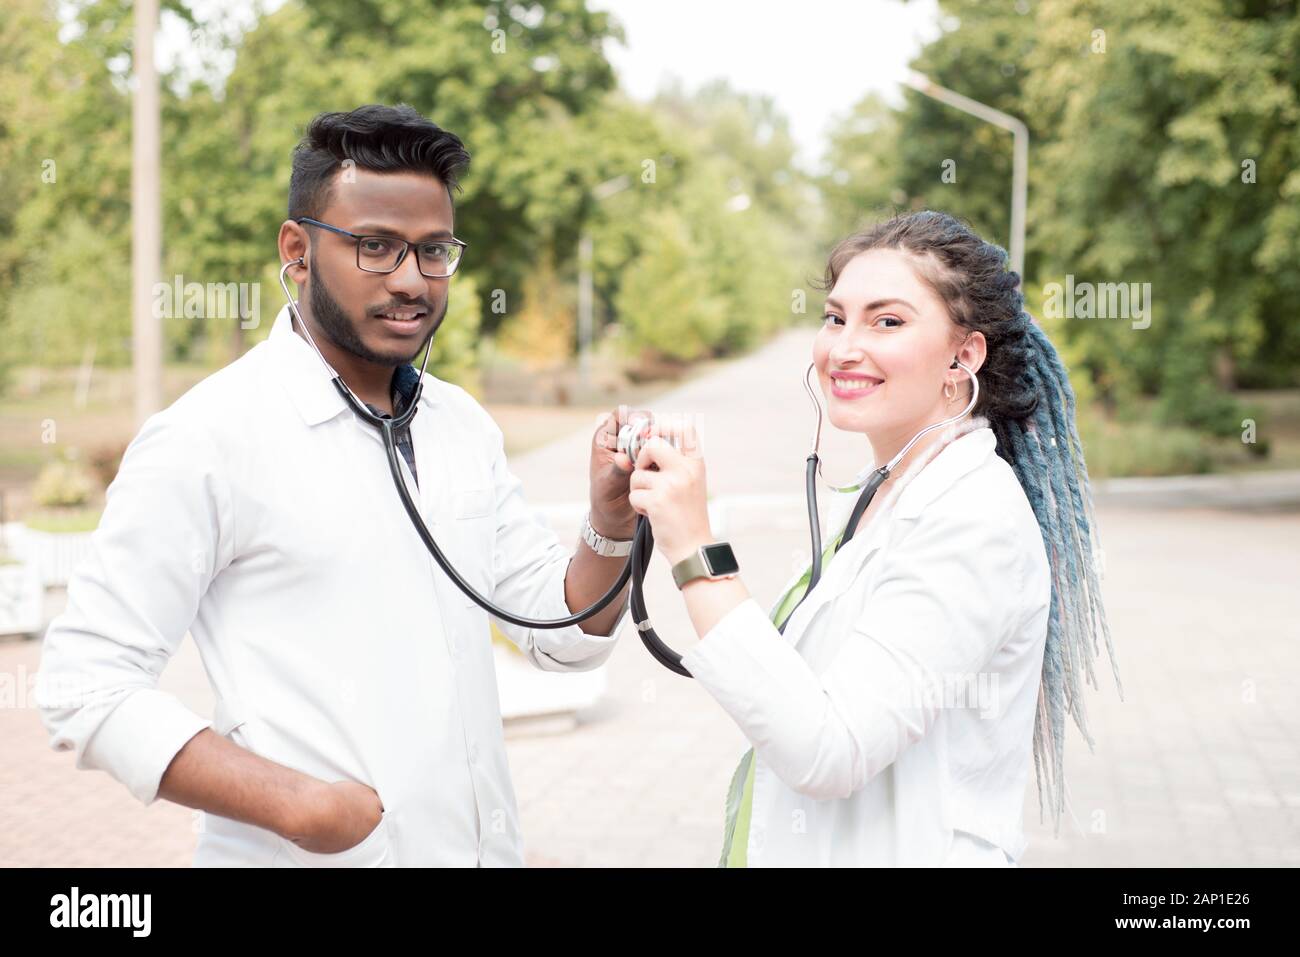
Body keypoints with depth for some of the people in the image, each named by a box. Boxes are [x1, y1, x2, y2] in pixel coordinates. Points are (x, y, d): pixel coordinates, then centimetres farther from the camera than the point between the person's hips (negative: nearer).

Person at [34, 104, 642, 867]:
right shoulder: (207, 438, -14)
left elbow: (564, 634, 6)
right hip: (310, 857, -6)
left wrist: (613, 517, -12)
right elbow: (86, 689, -15)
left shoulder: (464, 425, 5)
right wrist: (295, 804, -22)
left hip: (486, 844, 6)